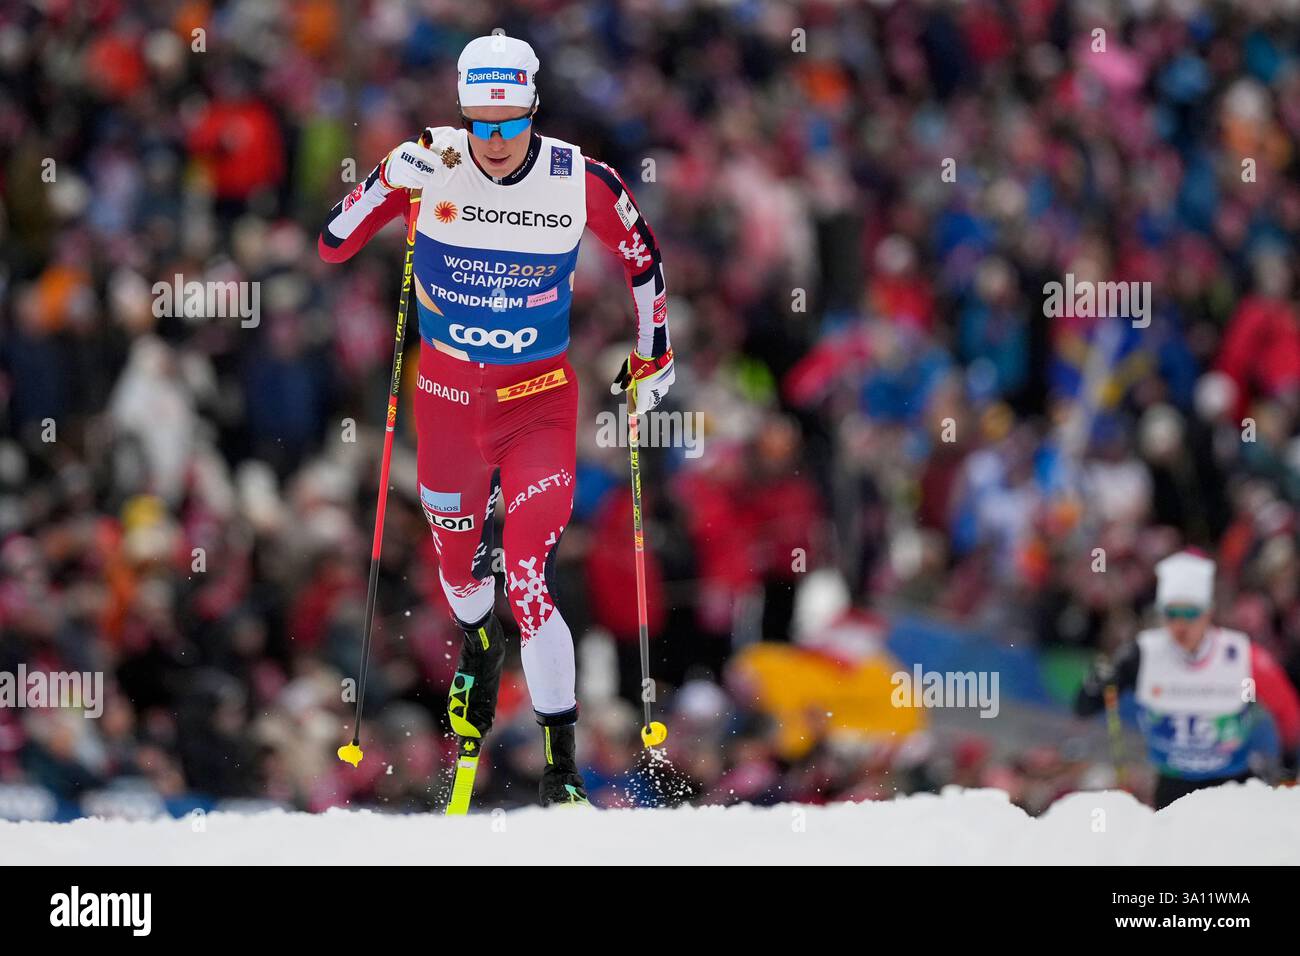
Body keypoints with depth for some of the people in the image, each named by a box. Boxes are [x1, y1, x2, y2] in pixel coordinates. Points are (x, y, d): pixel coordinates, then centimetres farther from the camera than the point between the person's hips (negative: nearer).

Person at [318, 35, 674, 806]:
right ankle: (480, 647, 57)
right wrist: (396, 181, -29)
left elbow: (641, 255, 5)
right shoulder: (430, 167, -14)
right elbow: (333, 245, -14)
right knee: (458, 568, 20)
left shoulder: (581, 182, -14)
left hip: (540, 403, -2)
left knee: (529, 585, -16)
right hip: (447, 396, 2)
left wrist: (653, 353, 11)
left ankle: (563, 767, -9)